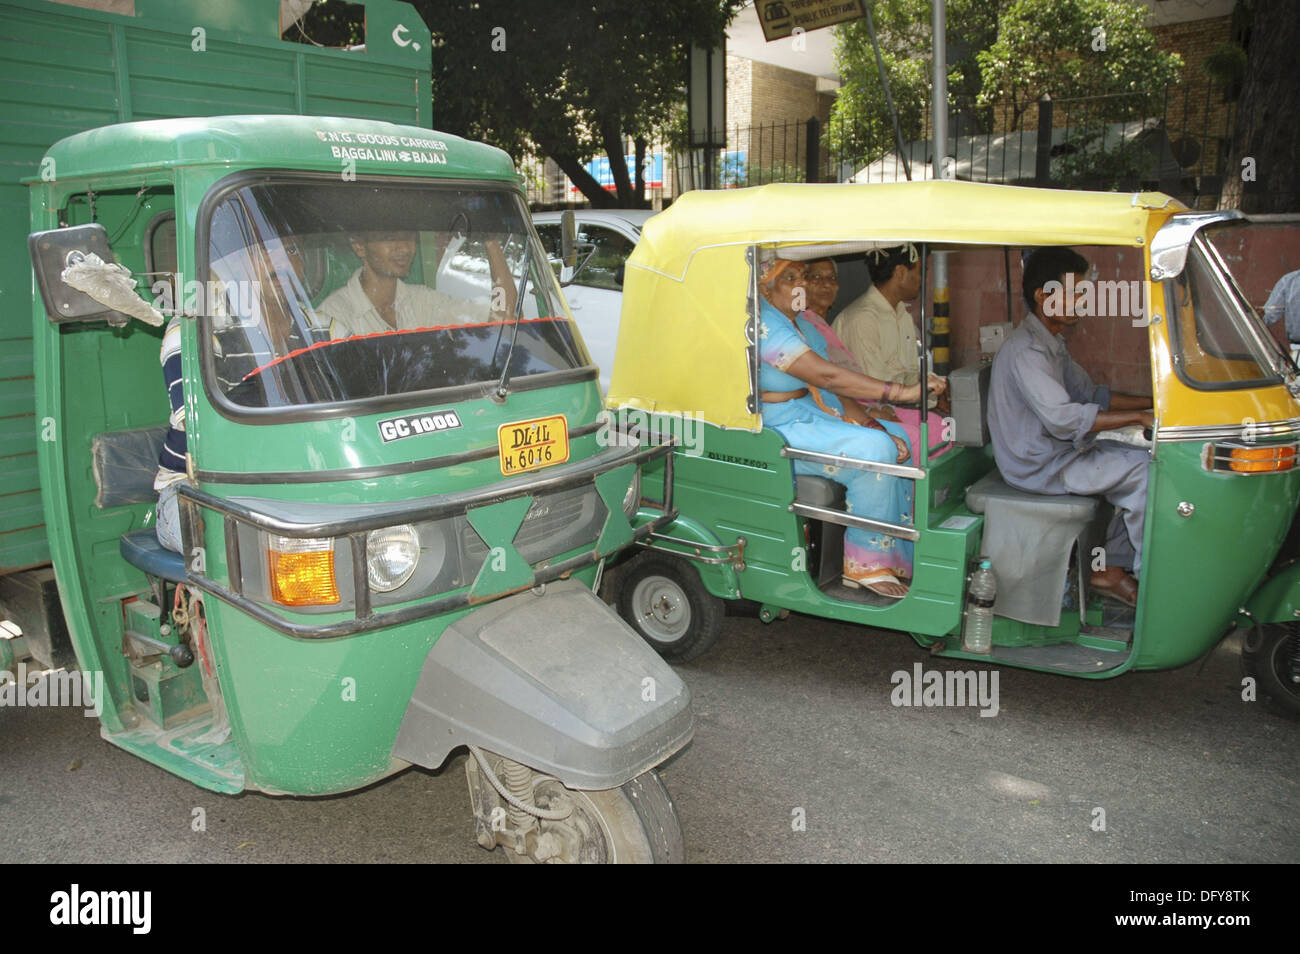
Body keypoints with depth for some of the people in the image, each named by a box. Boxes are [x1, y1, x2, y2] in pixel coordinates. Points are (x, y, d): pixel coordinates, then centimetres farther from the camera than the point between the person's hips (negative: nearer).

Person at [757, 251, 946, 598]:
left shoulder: (800, 322, 12)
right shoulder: (763, 326, -21)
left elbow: (835, 386, 10)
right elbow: (827, 376, -30)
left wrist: (867, 422, -6)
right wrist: (903, 392, -33)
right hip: (781, 428, -10)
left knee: (895, 436, 3)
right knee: (876, 450, -23)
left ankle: (893, 553, 4)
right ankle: (863, 563, -12)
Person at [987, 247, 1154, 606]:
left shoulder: (1052, 343, 14)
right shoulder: (1025, 349, -21)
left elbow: (1090, 394, 19)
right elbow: (1062, 418, -31)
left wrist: (1151, 402, 7)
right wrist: (1138, 417, -27)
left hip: (1059, 450, 10)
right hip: (1038, 466, -10)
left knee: (1142, 461, 5)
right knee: (1144, 471, -16)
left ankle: (1111, 568, 8)